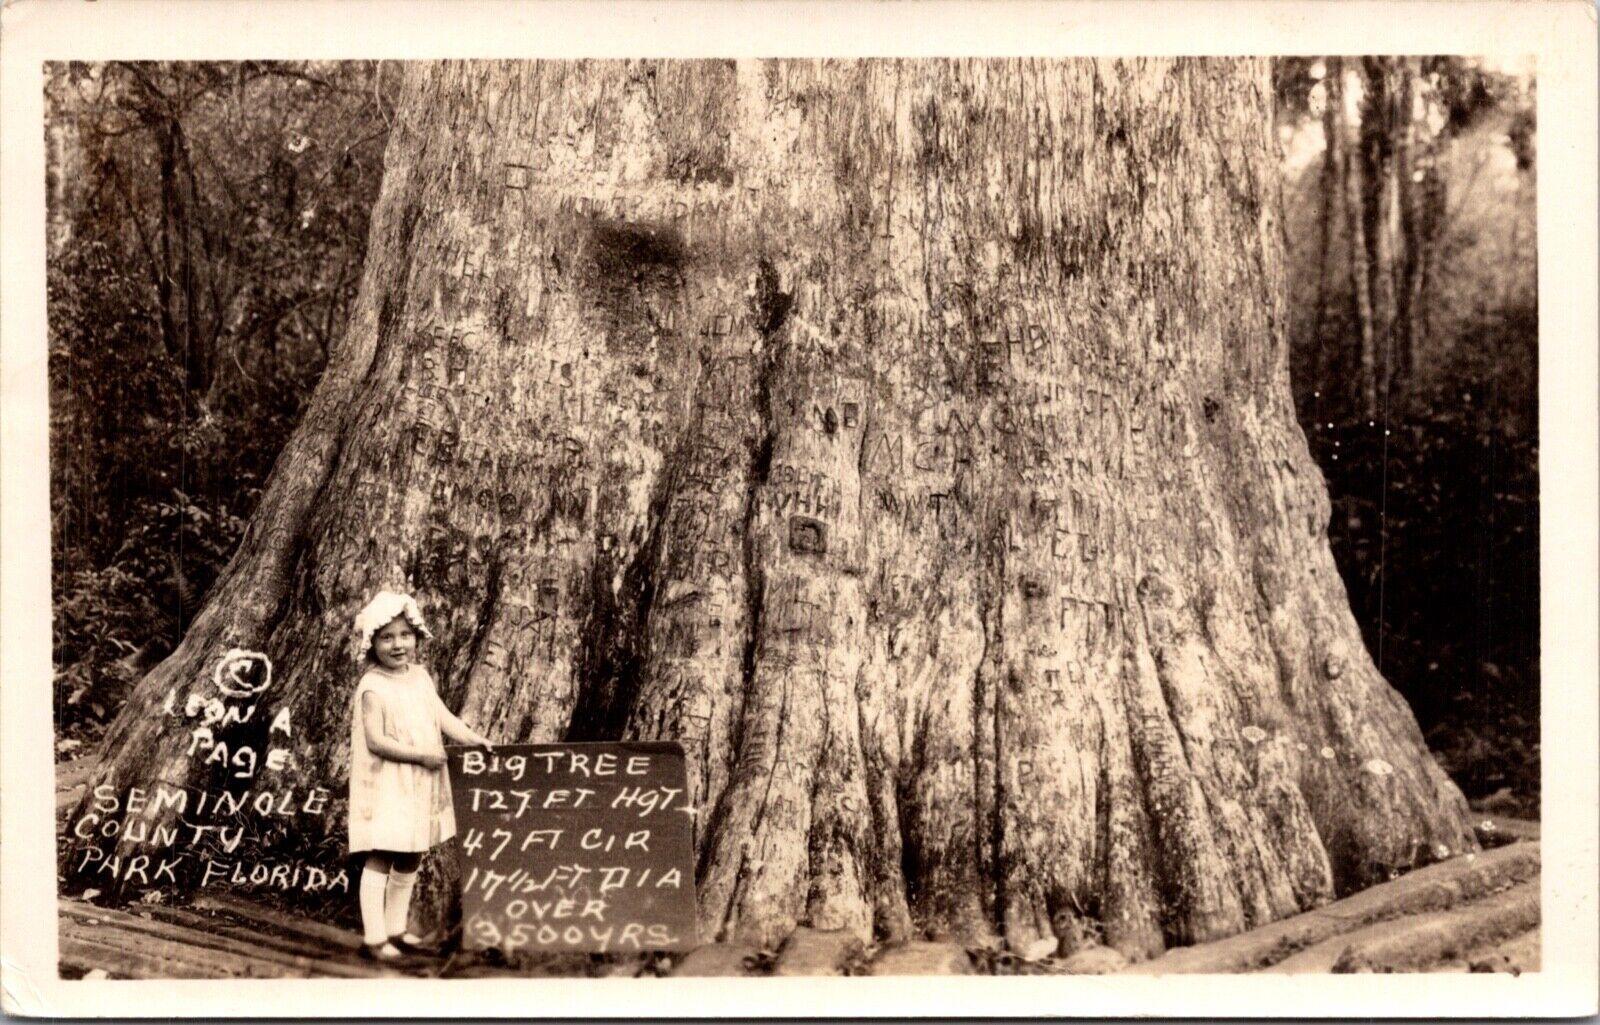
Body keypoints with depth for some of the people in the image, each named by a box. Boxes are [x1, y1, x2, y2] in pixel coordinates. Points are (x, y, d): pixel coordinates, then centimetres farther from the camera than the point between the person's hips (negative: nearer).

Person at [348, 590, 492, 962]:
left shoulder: (420, 677, 8)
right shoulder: (372, 688, -14)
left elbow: (442, 717, 7)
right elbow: (376, 741, -20)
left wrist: (473, 739, -7)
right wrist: (422, 755, -21)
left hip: (421, 787, 7)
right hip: (386, 788, -7)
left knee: (410, 861, 14)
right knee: (380, 860, -5)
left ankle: (396, 928, 27)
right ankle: (373, 938, 2)